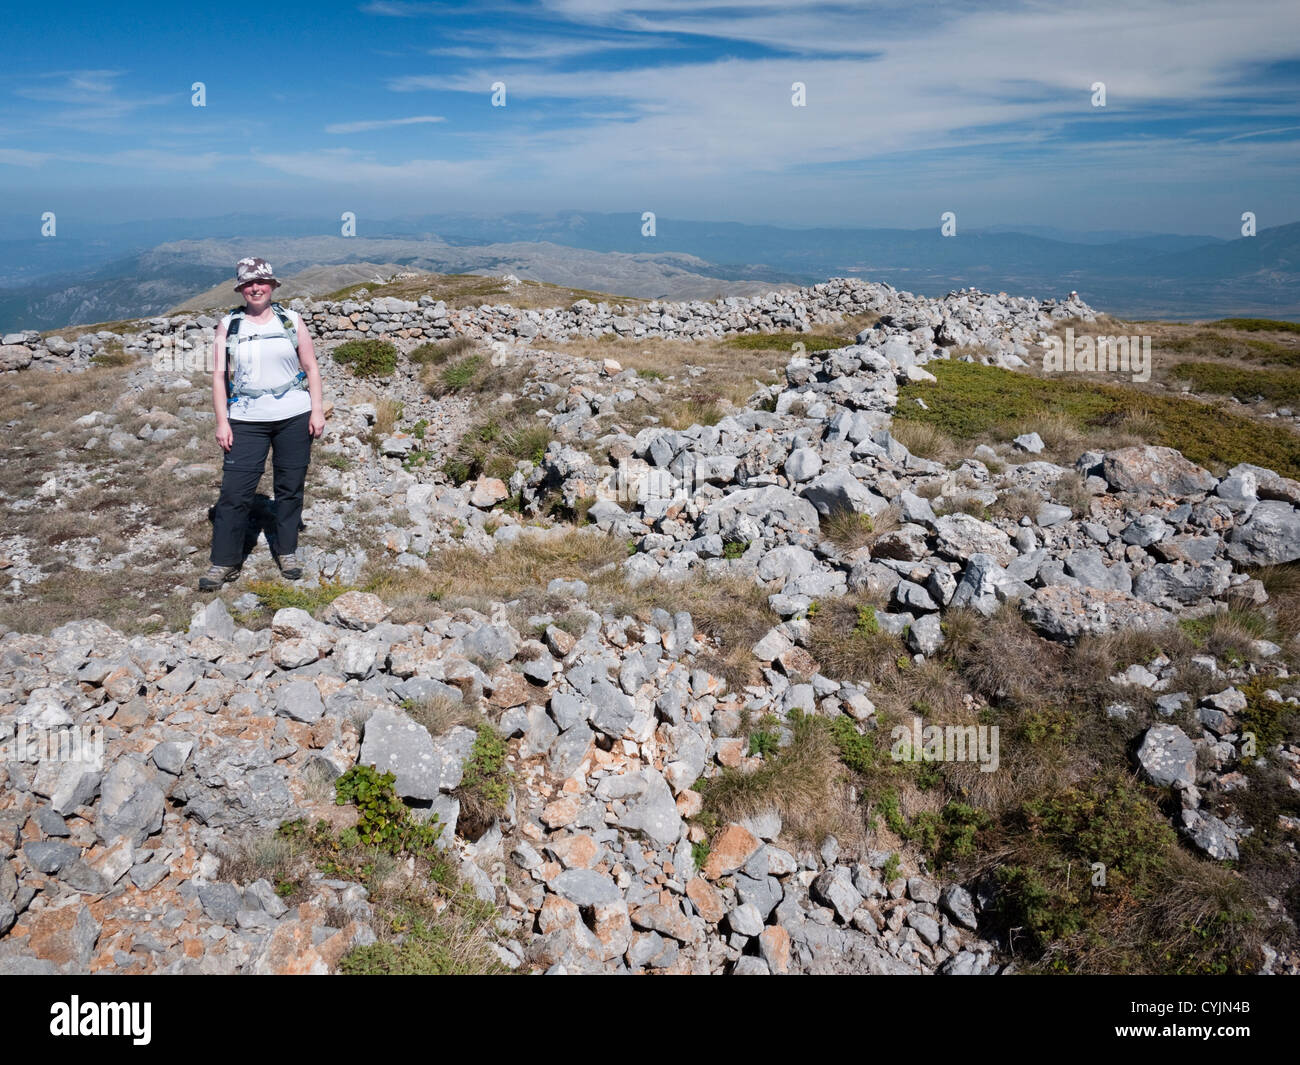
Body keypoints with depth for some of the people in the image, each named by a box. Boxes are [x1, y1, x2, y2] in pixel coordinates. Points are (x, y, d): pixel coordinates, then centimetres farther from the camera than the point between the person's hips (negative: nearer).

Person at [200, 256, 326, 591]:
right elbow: (219, 375, 4)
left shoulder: (291, 320, 6)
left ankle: (287, 552, 22)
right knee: (234, 492, -4)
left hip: (294, 417, 0)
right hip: (246, 421, 0)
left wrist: (317, 410, -2)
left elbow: (311, 368, 7)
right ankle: (224, 562, 4)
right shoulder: (229, 325, 6)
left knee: (290, 488, 8)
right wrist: (222, 421, -3)